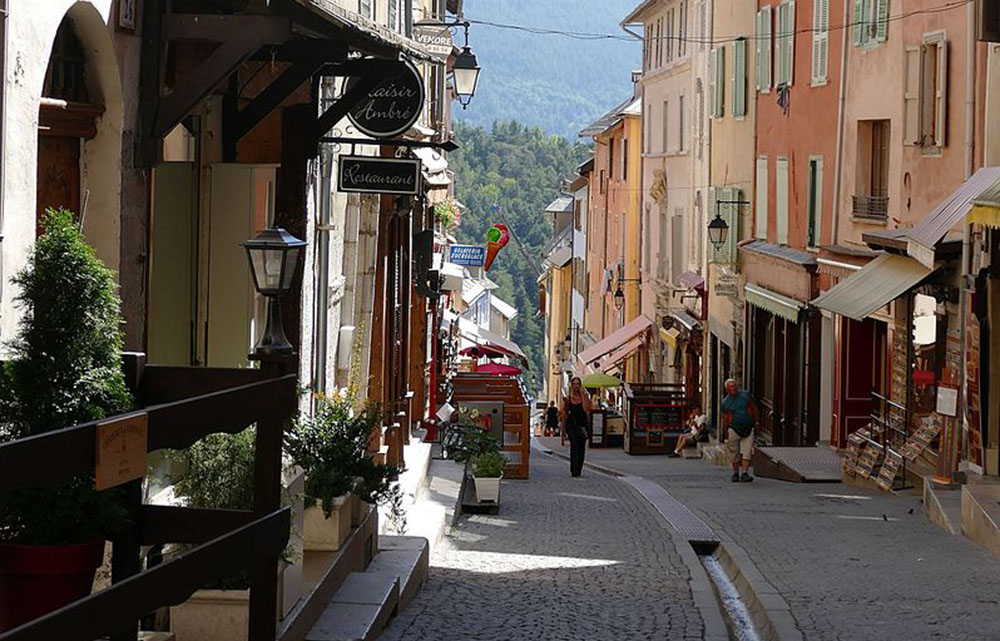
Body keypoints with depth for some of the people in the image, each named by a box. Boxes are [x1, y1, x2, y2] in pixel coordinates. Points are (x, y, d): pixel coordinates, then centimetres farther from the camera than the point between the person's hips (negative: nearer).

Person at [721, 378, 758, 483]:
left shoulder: (746, 395, 3)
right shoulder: (725, 402, 2)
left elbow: (754, 407, 12)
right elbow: (725, 418, 7)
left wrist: (755, 421, 7)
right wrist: (726, 433, 3)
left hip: (748, 429, 1)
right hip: (734, 429, 0)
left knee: (747, 452, -10)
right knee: (735, 454, 3)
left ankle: (745, 474, -15)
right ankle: (735, 474, 18)